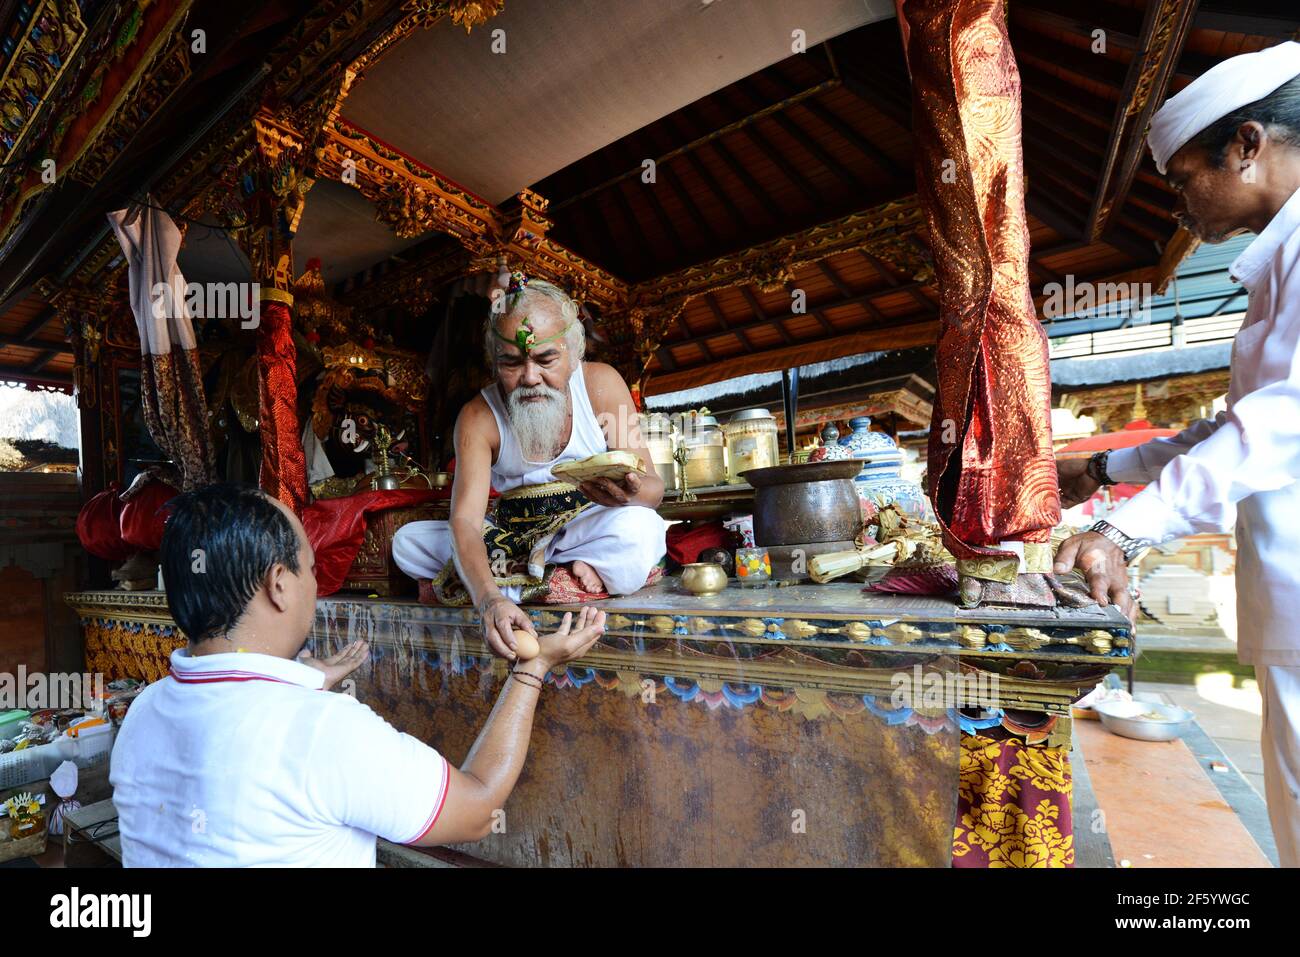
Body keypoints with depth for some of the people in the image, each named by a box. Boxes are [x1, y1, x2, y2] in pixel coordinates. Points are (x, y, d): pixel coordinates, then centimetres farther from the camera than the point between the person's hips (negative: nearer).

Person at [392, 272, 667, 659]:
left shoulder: (601, 383, -11)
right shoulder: (478, 417, -10)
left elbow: (652, 487, -13)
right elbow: (465, 519, -21)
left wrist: (629, 493, -40)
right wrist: (489, 599, -41)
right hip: (513, 536, 2)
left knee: (638, 527, -35)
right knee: (406, 541, -12)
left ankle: (518, 577, -14)